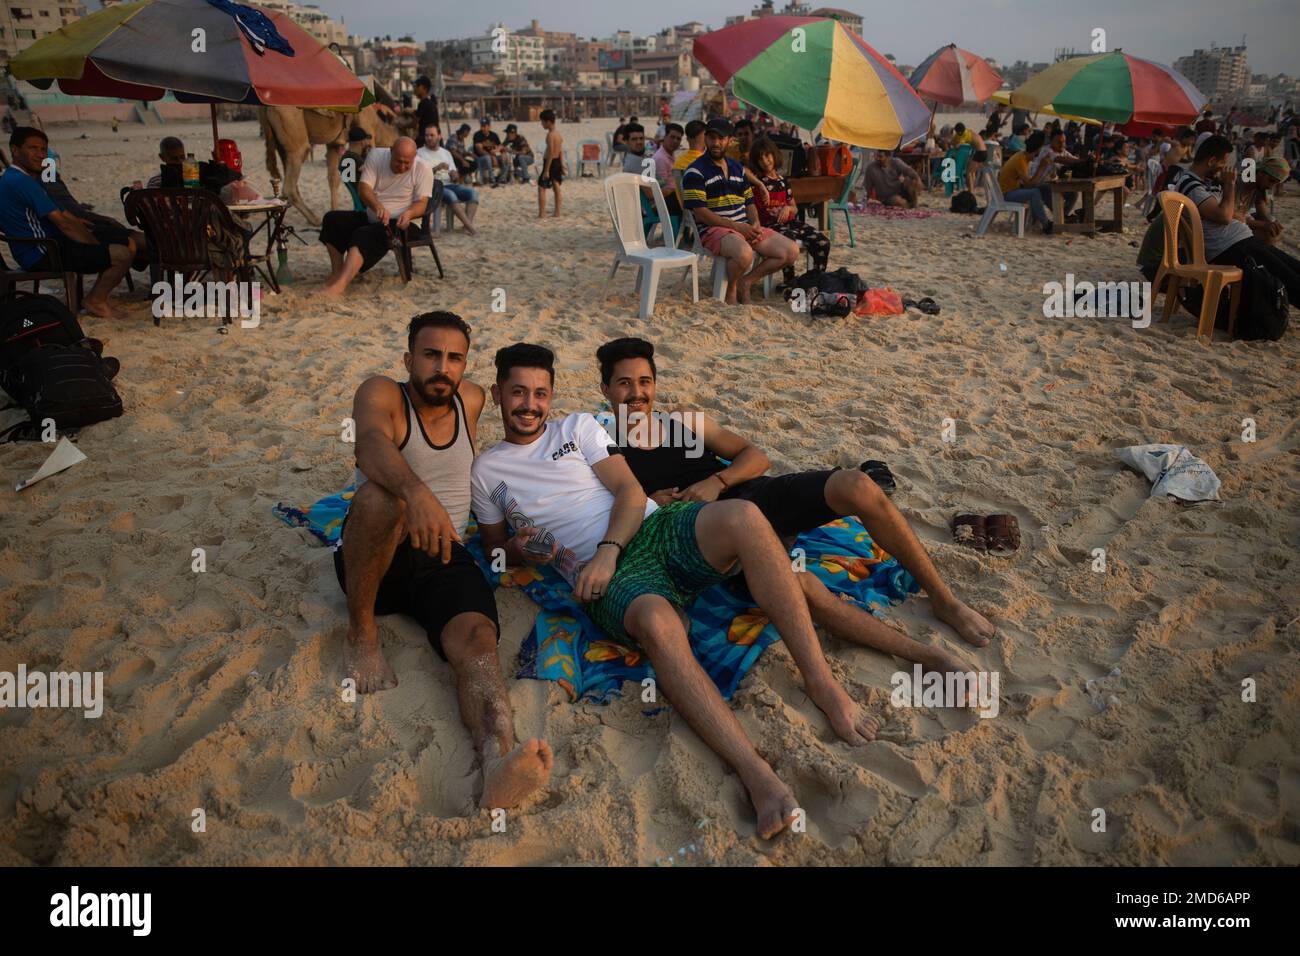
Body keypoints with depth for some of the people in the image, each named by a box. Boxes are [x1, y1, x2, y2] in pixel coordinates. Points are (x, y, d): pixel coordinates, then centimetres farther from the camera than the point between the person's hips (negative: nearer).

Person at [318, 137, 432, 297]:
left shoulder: (422, 169, -12)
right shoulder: (376, 156, -5)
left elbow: (422, 203, -12)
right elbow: (364, 188, -13)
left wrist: (409, 213, -35)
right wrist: (378, 207, -34)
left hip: (401, 223, -6)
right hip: (372, 217, 6)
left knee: (364, 235, -32)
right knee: (332, 219, -10)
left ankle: (339, 286, -46)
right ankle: (337, 274, -8)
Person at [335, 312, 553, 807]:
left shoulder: (472, 400, 14)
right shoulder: (381, 393, -2)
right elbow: (372, 445, -25)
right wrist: (417, 493, -48)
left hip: (445, 557, 3)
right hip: (377, 560, -3)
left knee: (477, 639, -30)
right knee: (381, 494, -37)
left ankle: (498, 762, -57)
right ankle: (361, 632, -18)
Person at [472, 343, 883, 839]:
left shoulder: (578, 426, 19)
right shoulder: (486, 471, 19)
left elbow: (629, 490, 8)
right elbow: (494, 548, 24)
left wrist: (607, 549, -10)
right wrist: (519, 551, -1)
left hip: (655, 528, 2)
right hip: (608, 575, -2)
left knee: (743, 517, -32)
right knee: (658, 622, -40)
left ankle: (822, 683, -28)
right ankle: (756, 774, -47)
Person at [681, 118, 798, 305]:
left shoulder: (737, 168, 19)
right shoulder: (695, 172, -4)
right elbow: (700, 212, -12)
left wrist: (755, 225, -2)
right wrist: (736, 226, -18)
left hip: (745, 227, 7)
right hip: (714, 229, -7)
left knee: (791, 250, -5)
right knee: (744, 253, -39)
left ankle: (745, 282, 7)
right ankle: (731, 288, -6)